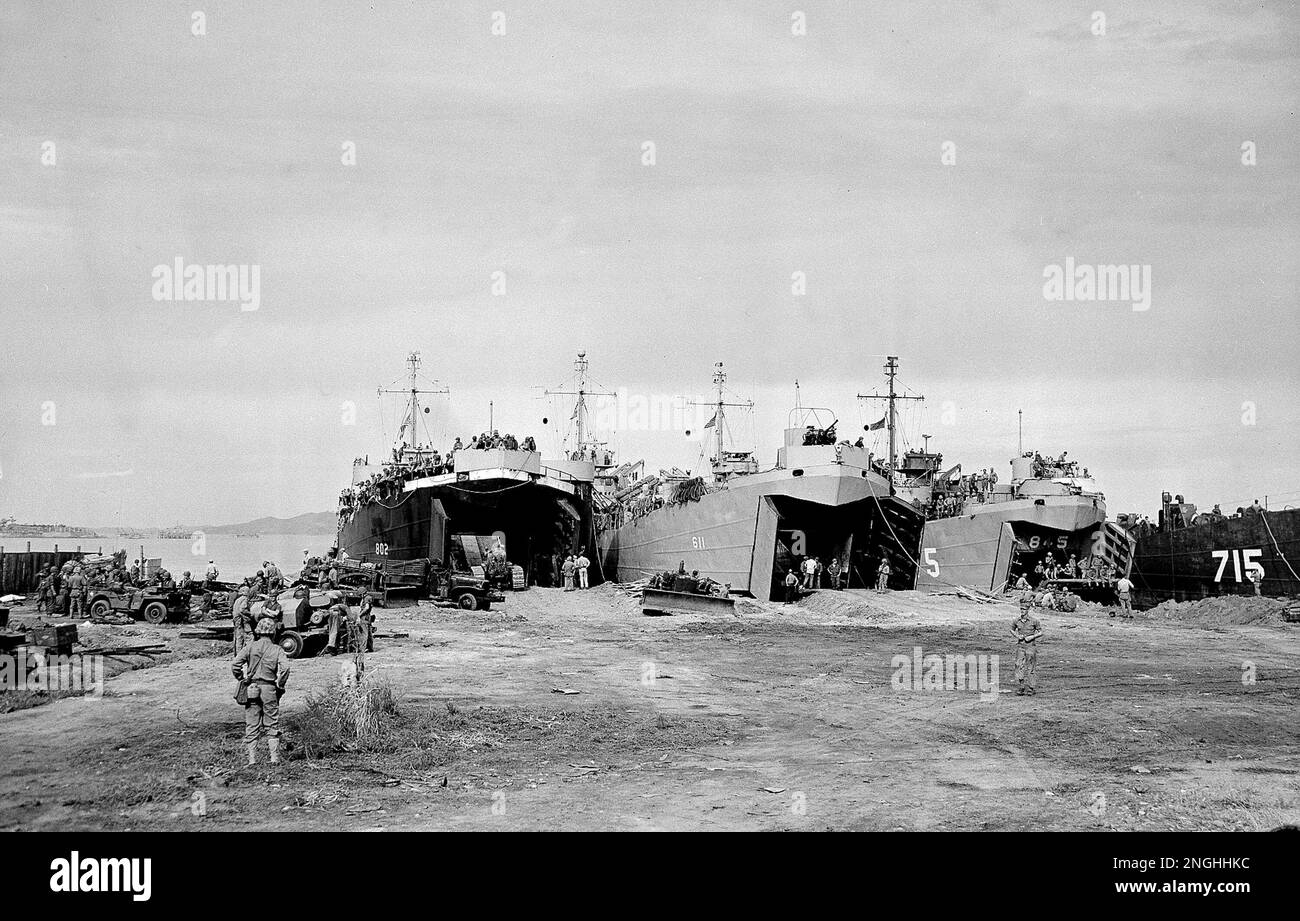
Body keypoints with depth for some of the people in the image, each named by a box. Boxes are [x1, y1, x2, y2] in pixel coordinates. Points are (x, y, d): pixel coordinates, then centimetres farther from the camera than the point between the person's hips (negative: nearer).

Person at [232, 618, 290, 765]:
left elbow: (235, 664, -7)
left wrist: (242, 680, 6)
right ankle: (275, 758, 5)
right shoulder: (277, 650, 0)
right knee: (272, 725, 9)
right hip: (269, 689, 0)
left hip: (252, 688, 0)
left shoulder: (250, 647, 1)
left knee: (251, 725, 7)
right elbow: (285, 667, -16)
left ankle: (252, 759, 5)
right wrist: (280, 686, -3)